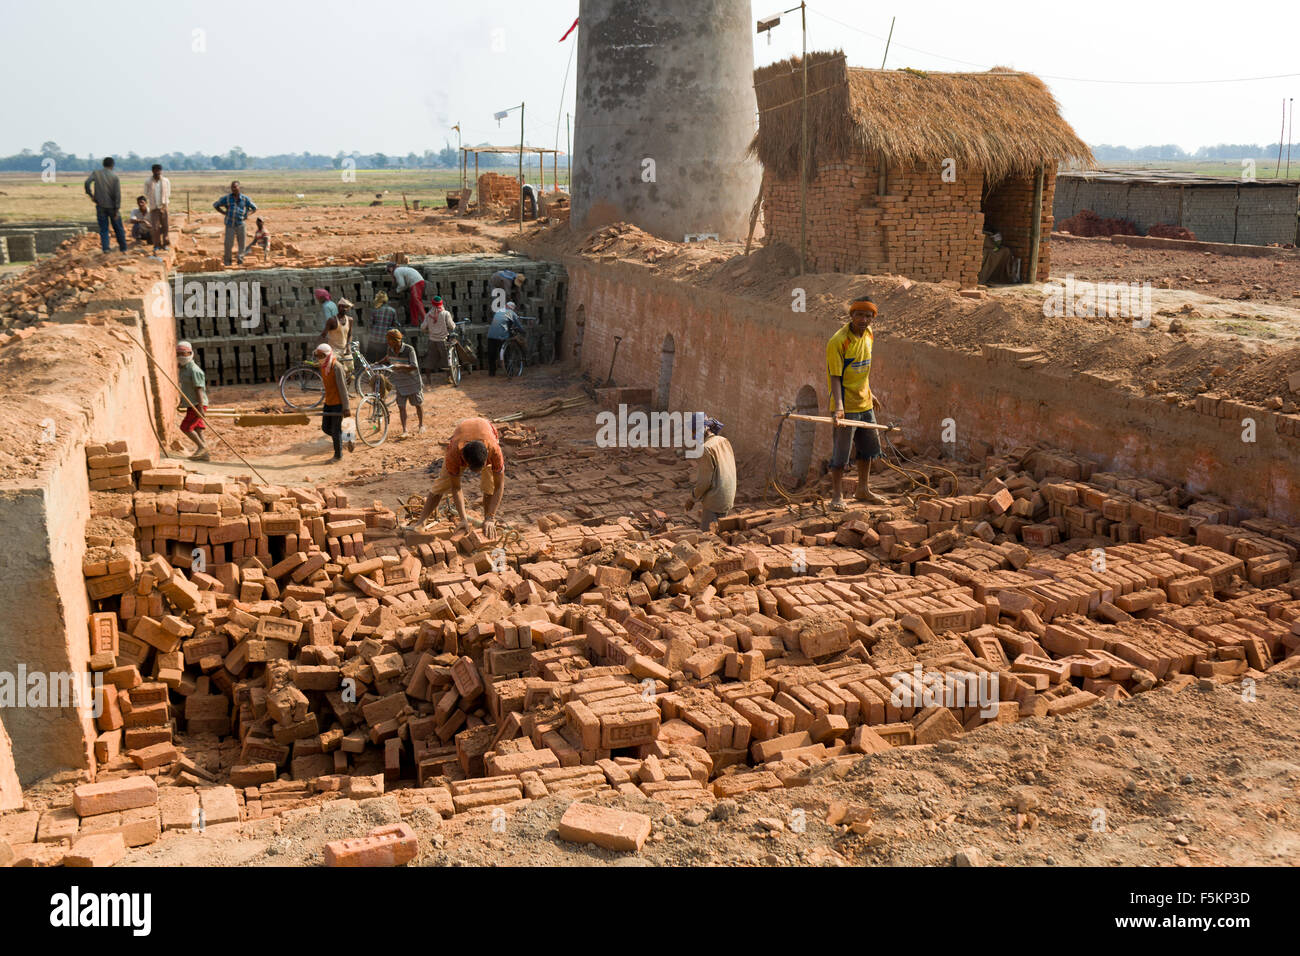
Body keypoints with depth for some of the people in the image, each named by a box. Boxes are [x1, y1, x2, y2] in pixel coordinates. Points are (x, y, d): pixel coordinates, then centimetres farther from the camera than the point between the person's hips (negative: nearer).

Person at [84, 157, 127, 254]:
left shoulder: (96, 173, 0)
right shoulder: (114, 176, -5)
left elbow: (87, 182, -16)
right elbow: (117, 193, -10)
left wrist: (90, 194, -2)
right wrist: (117, 209, -9)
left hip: (100, 205, 1)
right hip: (112, 206, -1)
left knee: (103, 229, 5)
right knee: (118, 228, 11)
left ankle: (106, 247, -8)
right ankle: (123, 248, 17)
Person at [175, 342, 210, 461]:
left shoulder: (194, 370, -16)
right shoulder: (183, 369, 14)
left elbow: (199, 389, -20)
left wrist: (200, 408, -23)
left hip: (197, 405, -9)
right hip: (191, 405, 9)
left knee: (185, 427, -9)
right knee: (197, 429, 8)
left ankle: (201, 446, 1)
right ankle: (205, 453, 11)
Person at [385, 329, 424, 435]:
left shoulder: (409, 349, -21)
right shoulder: (390, 349, -4)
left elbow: (414, 366, -27)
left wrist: (401, 366, -38)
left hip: (412, 381, -4)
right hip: (400, 383, 4)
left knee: (418, 404, 11)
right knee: (401, 406, 0)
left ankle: (421, 425, 29)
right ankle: (404, 430, 7)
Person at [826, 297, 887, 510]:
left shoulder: (868, 334, 4)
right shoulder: (837, 342, -20)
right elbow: (835, 377, -23)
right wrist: (838, 406, -34)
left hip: (864, 404, 8)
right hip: (846, 406, -8)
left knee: (869, 447, 16)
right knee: (842, 452, -3)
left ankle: (862, 490, 31)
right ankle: (837, 495, 10)